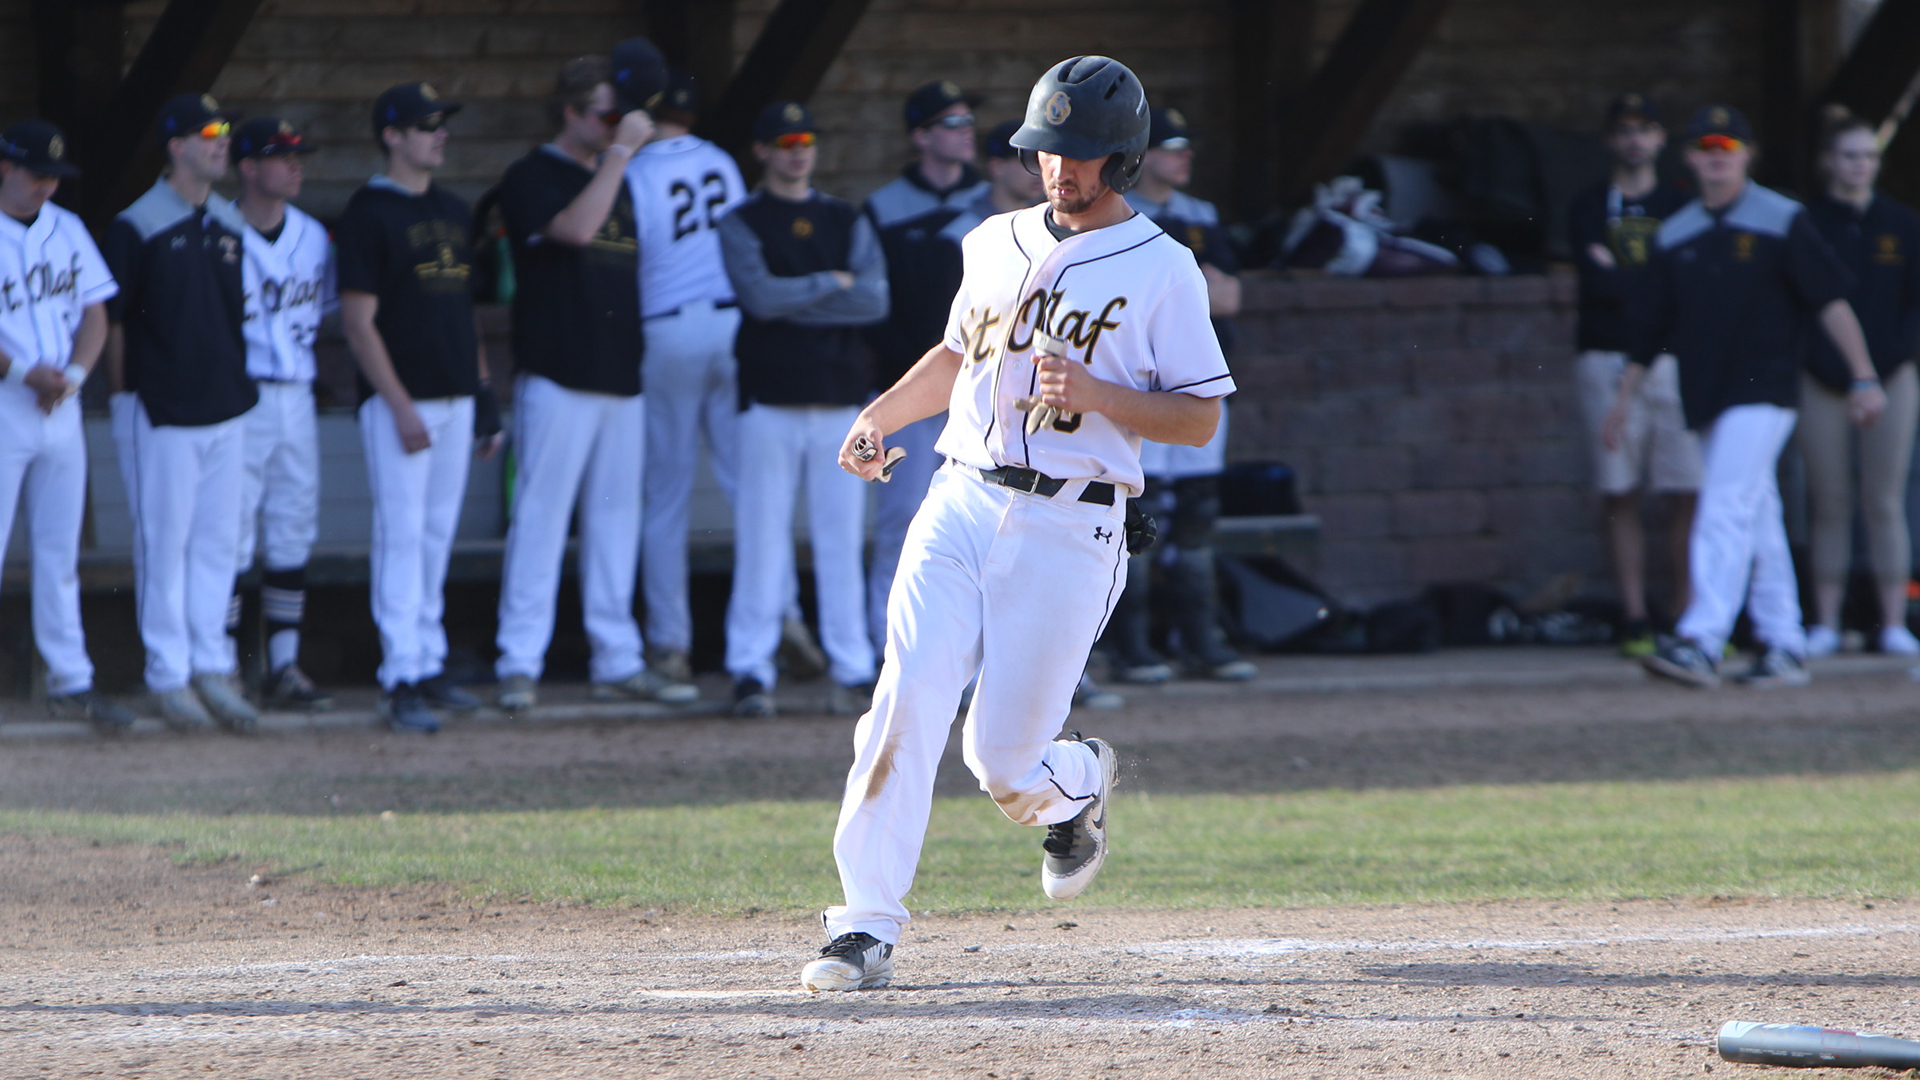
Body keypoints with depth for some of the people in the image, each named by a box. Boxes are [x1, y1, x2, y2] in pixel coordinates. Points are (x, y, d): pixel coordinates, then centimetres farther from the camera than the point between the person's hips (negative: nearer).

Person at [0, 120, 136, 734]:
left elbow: (95, 313, 12)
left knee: (59, 550, 10)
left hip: (63, 406, 6)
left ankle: (70, 682, 14)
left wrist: (73, 373, -5)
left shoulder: (66, 230, 11)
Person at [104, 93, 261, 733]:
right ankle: (168, 675, 4)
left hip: (227, 409, 6)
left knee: (218, 543, 7)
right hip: (166, 414, -6)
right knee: (165, 542, -1)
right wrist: (129, 390, -5)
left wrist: (239, 381, 14)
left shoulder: (230, 224, 11)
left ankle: (212, 669, 13)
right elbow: (112, 318, -5)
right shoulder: (137, 226, -8)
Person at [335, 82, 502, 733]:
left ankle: (430, 664, 14)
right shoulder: (368, 215, -8)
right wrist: (400, 407, -18)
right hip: (400, 399, -7)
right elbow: (358, 321, -12)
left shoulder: (453, 213, 15)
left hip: (455, 398, 7)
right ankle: (401, 680, -10)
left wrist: (485, 400, 15)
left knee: (438, 534, 9)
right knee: (402, 533, -9)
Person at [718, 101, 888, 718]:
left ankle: (852, 669, 5)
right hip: (771, 400, -2)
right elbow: (760, 296, -13)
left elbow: (875, 301, -3)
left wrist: (791, 300, -8)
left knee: (841, 538, 2)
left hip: (840, 396, 2)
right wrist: (832, 284, -4)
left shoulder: (847, 221, 12)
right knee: (763, 535, -4)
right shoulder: (743, 225, 4)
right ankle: (750, 672, -2)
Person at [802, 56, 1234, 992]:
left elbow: (1200, 420, -2)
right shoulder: (996, 244, 15)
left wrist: (1096, 394, -17)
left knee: (1004, 763, -3)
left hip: (1068, 531, -4)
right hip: (960, 506, 4)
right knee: (907, 700, -16)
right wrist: (878, 417, 15)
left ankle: (1080, 786, 34)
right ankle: (866, 930, -15)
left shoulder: (1162, 271, -1)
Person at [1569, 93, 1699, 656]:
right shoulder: (1588, 208, 9)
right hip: (1608, 361, -1)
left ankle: (1687, 615, -1)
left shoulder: (1680, 208, 13)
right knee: (1620, 496, -1)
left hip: (1673, 359, 1)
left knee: (1687, 493, -5)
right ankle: (1635, 620, 2)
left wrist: (1621, 275, -7)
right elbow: (1596, 279, -5)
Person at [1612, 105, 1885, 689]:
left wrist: (1864, 377, -16)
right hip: (1707, 400, 6)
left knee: (1726, 512, -16)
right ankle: (1783, 647, 12)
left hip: (1763, 393, -6)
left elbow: (1831, 300, -8)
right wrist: (1624, 399, 22)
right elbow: (1655, 327, 20)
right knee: (1758, 523, 8)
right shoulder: (1674, 236, 12)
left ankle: (1700, 644, -25)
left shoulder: (1782, 222, -3)